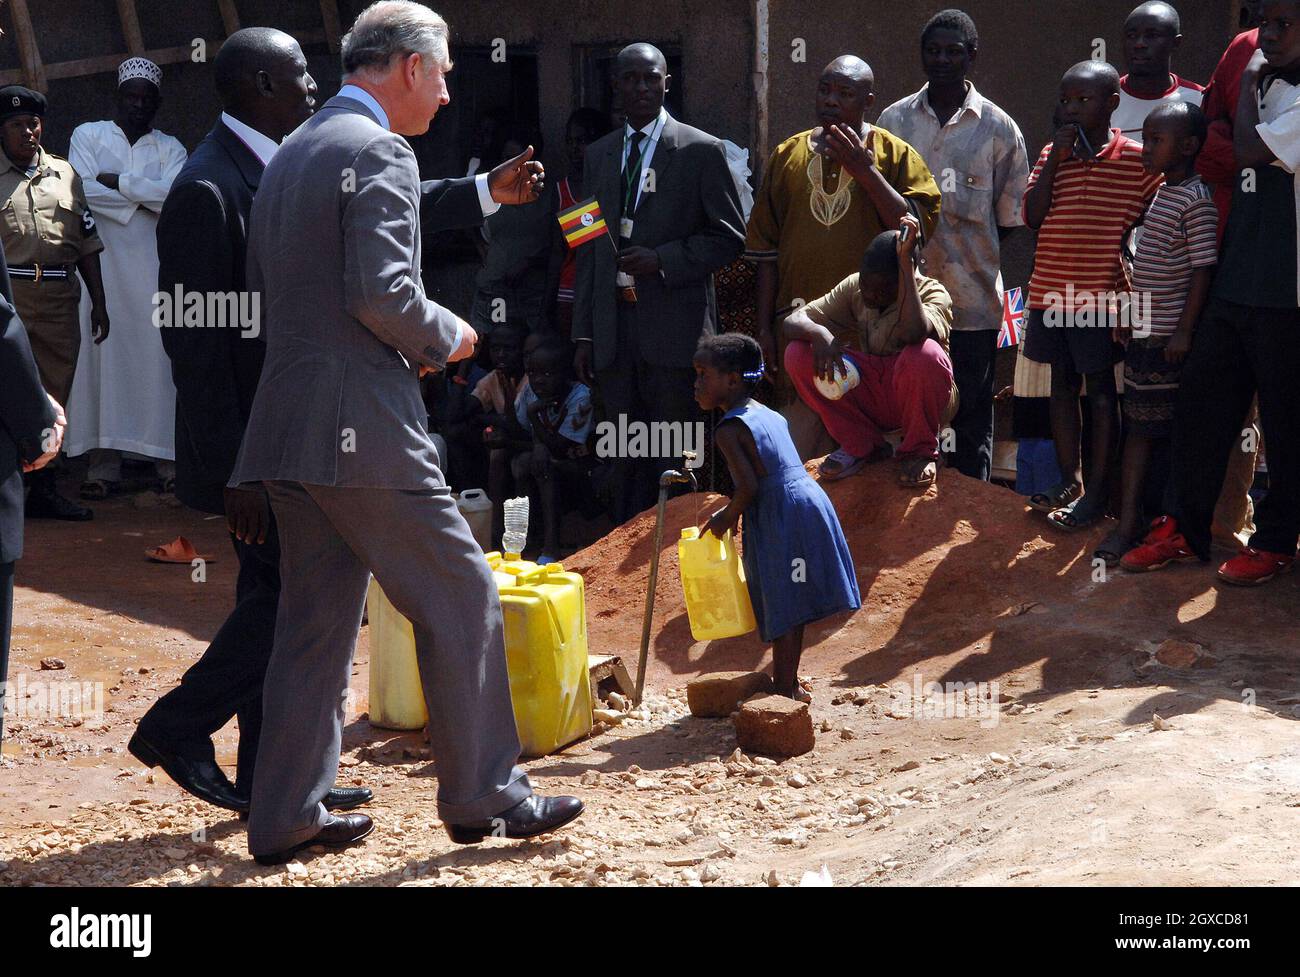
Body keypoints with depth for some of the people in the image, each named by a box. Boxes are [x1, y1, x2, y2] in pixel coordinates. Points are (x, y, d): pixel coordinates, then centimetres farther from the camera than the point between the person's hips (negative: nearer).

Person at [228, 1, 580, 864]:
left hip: (289, 427, 9)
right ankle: (483, 794, 8)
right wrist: (445, 338, -2)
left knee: (318, 621, 12)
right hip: (364, 429, -9)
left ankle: (288, 816, 15)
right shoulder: (379, 152, -11)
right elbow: (382, 292, -21)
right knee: (460, 598, 1)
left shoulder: (290, 156, 18)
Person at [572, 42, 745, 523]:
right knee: (626, 460, 7)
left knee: (675, 462, -2)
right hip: (613, 330, 4)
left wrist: (663, 260, -14)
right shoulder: (598, 155, 15)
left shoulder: (701, 151, 0)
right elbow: (589, 249, 16)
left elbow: (729, 236, 0)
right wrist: (584, 334, 11)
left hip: (675, 327, -4)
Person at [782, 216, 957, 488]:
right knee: (798, 354, -17)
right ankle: (861, 446, 0)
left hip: (918, 400, -4)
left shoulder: (933, 294, -16)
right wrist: (819, 333, -31)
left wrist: (905, 260, -35)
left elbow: (914, 332, -40)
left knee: (925, 354, -38)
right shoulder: (854, 288, -3)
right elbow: (793, 321, -7)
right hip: (872, 399, 4)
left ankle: (920, 451, -10)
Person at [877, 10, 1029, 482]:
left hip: (973, 300, -1)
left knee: (973, 416, 6)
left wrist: (973, 257, -1)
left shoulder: (999, 129, 2)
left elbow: (1009, 218, 6)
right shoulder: (894, 120, 7)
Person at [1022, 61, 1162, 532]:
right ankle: (1070, 479, 23)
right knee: (1063, 383, 12)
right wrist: (1055, 158, -9)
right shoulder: (1052, 153, 7)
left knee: (1100, 387, 2)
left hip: (1101, 296, -5)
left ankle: (1097, 492, 7)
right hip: (1050, 293, 5)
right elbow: (1032, 216, -3)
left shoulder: (1137, 158, -6)